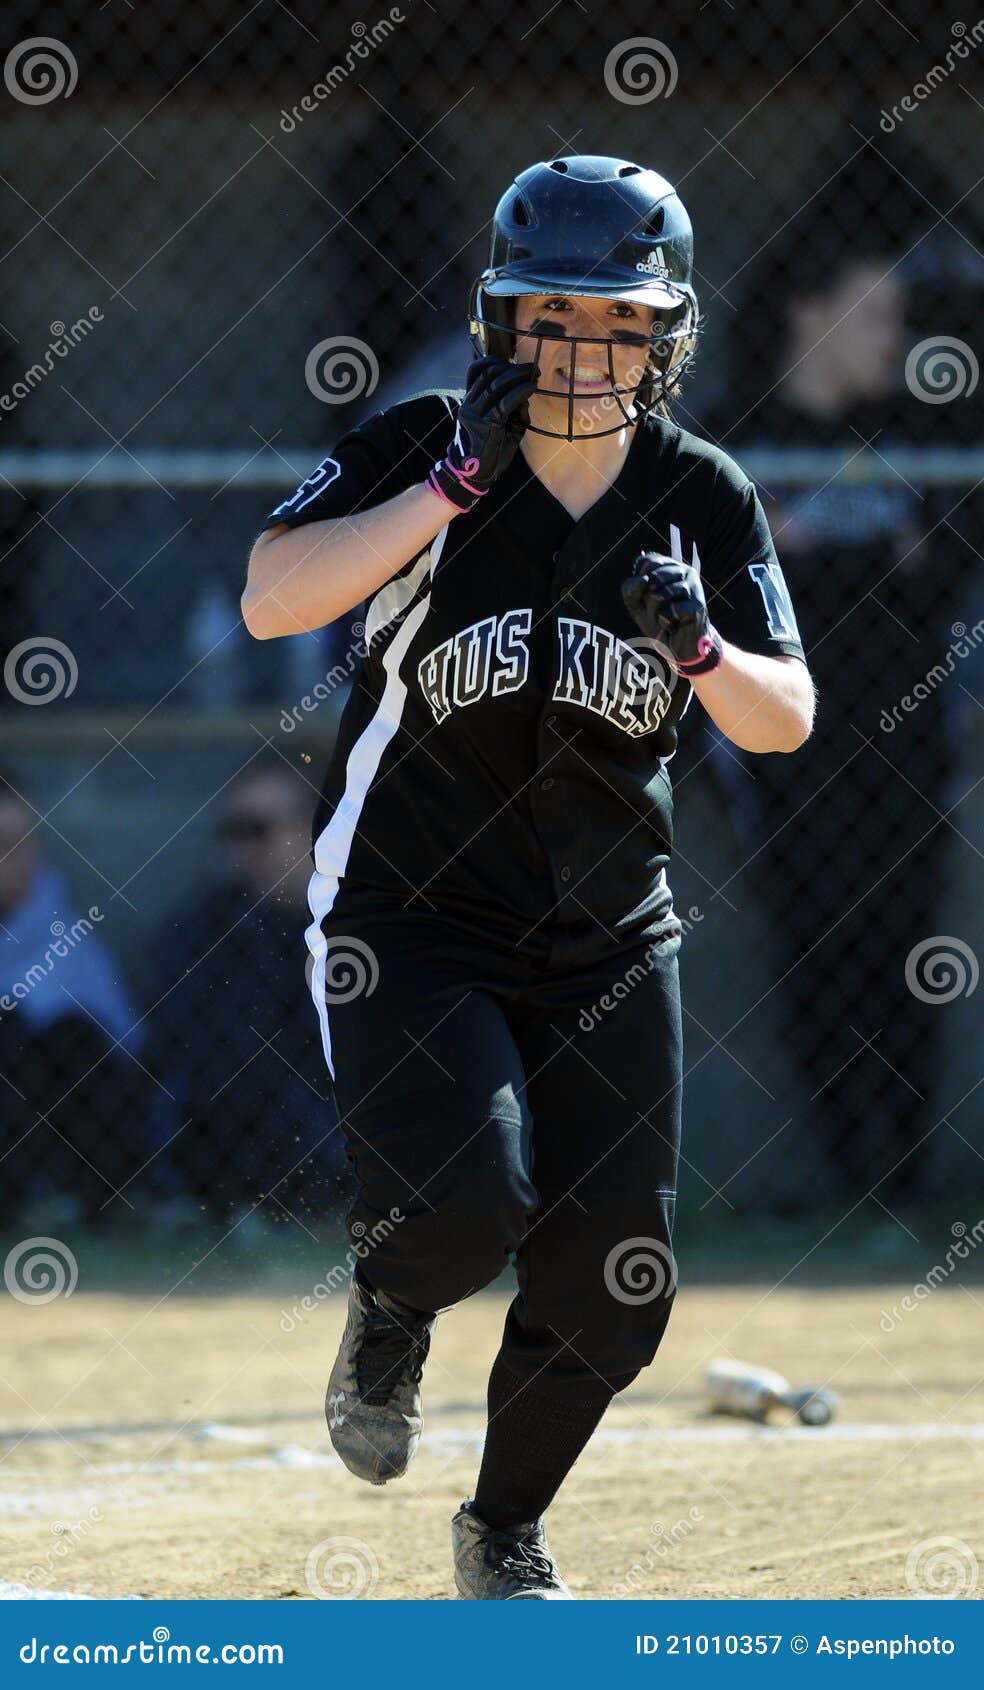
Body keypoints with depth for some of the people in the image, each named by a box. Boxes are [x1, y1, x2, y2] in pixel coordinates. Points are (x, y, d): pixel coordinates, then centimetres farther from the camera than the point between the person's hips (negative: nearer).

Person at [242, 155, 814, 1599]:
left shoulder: (703, 501, -2)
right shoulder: (418, 453, -11)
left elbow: (786, 724, -2)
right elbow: (271, 600, -24)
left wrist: (700, 649, -24)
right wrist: (456, 482, -29)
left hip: (608, 938, 4)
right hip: (405, 922, -3)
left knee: (607, 1297, 2)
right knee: (463, 1198, -26)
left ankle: (504, 1534, 30)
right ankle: (389, 1316, 12)